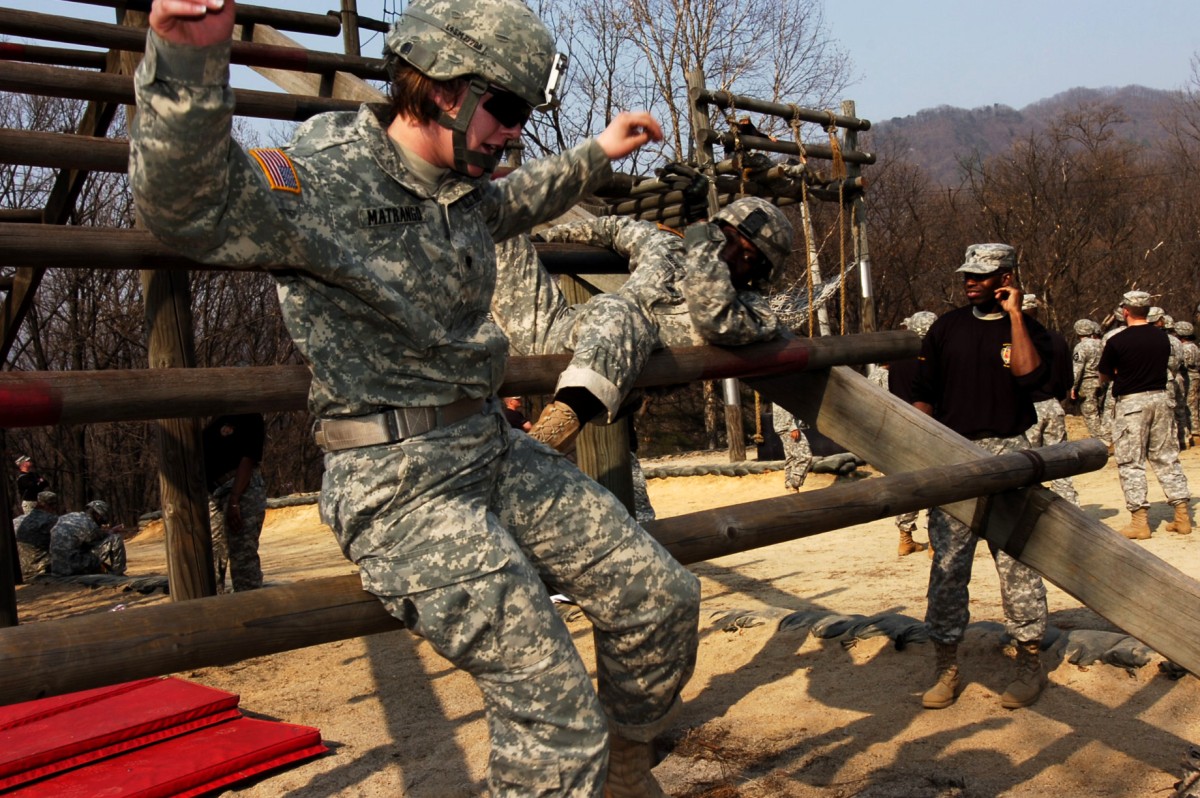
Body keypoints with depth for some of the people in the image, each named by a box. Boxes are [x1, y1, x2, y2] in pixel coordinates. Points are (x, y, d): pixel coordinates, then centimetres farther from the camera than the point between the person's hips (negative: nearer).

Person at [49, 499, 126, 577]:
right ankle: (118, 574, 4)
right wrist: (113, 531, 23)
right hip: (73, 569, -9)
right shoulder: (89, 525, -13)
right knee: (115, 539, -7)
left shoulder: (64, 518, 11)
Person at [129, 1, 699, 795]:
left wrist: (597, 154, 39)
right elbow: (193, 197, -36)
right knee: (554, 710, -11)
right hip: (401, 483, -9)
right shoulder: (323, 183, -16)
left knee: (662, 595, 9)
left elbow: (514, 201, 36)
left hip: (497, 451, 9)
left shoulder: (461, 192, 11)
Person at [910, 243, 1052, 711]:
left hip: (1007, 454, -2)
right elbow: (923, 393, 10)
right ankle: (946, 666, 10)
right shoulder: (946, 327, 10)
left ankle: (1029, 663, 12)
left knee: (1017, 559, -1)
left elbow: (1028, 374, -17)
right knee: (947, 562, 2)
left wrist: (1014, 314, -11)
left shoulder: (1028, 329, 5)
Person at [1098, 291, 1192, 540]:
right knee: (1166, 458, 12)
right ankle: (1182, 516, 14)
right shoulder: (1162, 337, 5)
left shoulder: (1117, 342, -11)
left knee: (1130, 463, 1)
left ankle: (1140, 521, -1)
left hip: (1131, 403, -5)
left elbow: (1104, 377, -1)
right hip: (1160, 398, 5)